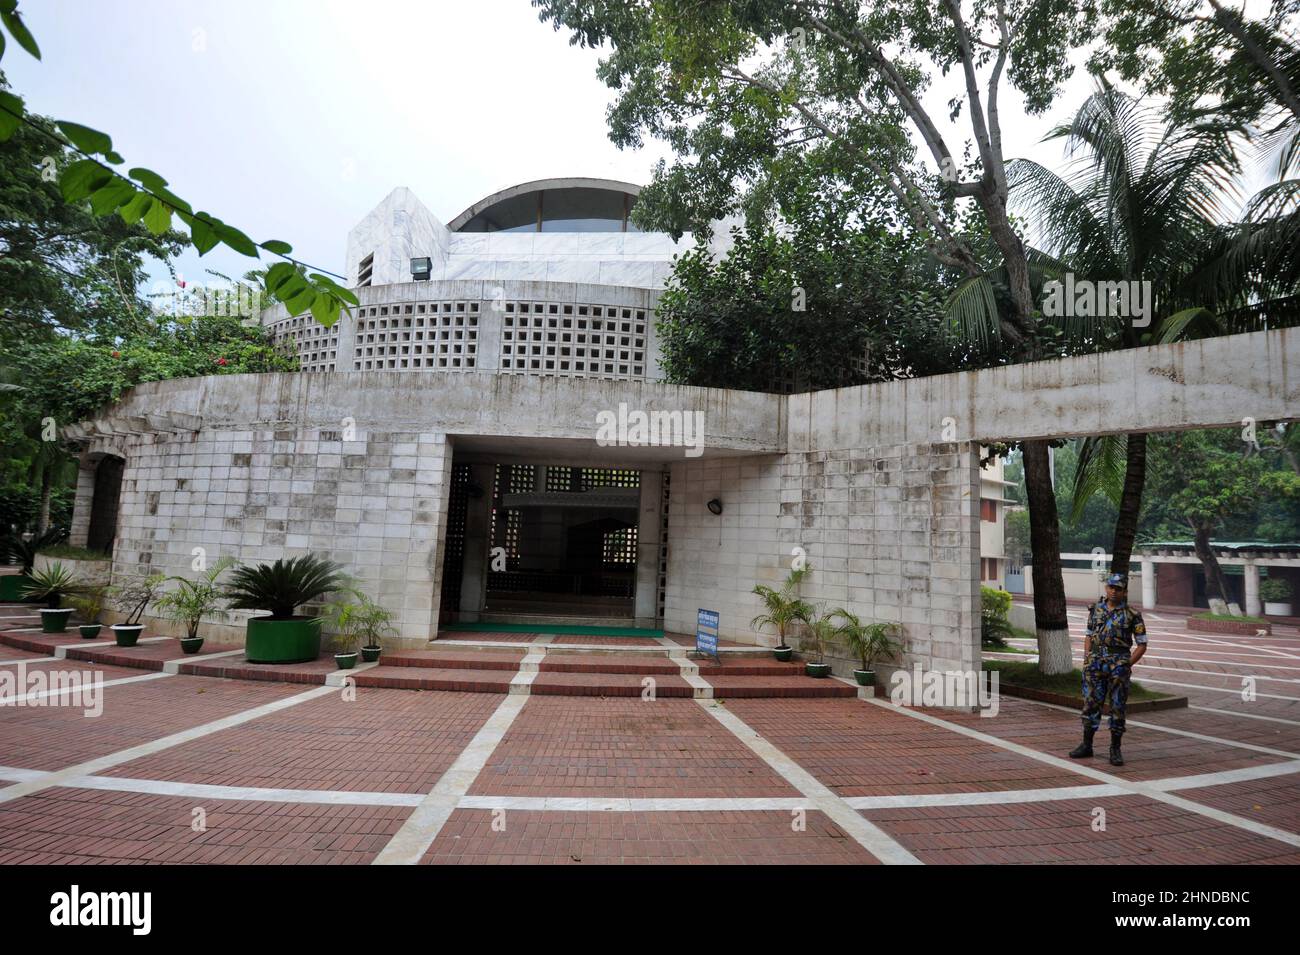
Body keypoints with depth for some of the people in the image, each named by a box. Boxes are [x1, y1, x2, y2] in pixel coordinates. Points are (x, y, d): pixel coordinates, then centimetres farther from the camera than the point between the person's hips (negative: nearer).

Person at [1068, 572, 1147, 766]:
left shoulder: (1132, 614, -2)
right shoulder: (1096, 610, 9)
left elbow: (1142, 644, 1)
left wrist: (1127, 665, -6)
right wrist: (1087, 659, 4)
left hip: (1118, 665, -3)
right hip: (1095, 665, 3)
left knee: (1117, 708, 3)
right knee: (1091, 704, 6)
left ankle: (1115, 749, 13)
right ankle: (1086, 745, 15)